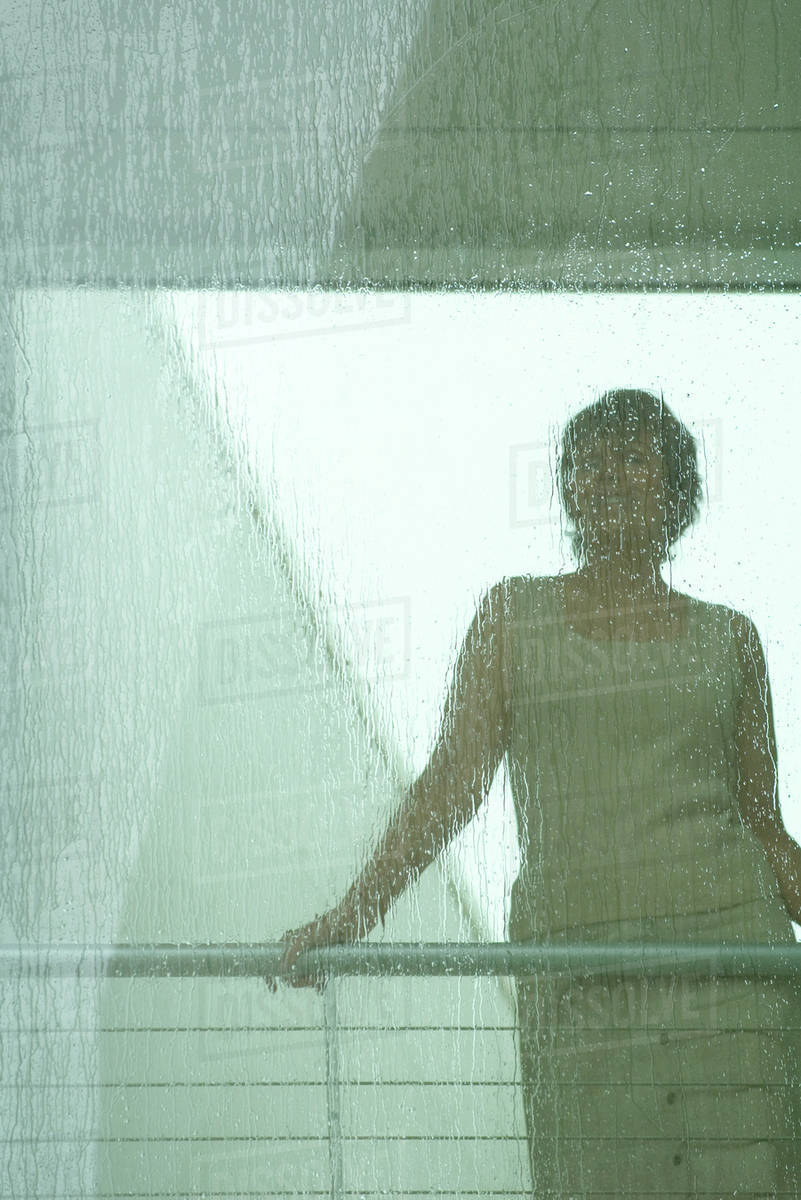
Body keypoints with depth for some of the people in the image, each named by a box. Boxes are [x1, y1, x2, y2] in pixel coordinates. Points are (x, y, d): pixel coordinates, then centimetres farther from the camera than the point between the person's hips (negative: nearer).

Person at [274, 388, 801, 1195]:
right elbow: (453, 782, 5)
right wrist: (346, 919, -5)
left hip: (722, 948, 1)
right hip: (572, 969, 0)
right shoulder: (513, 614, 13)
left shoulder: (727, 638, 14)